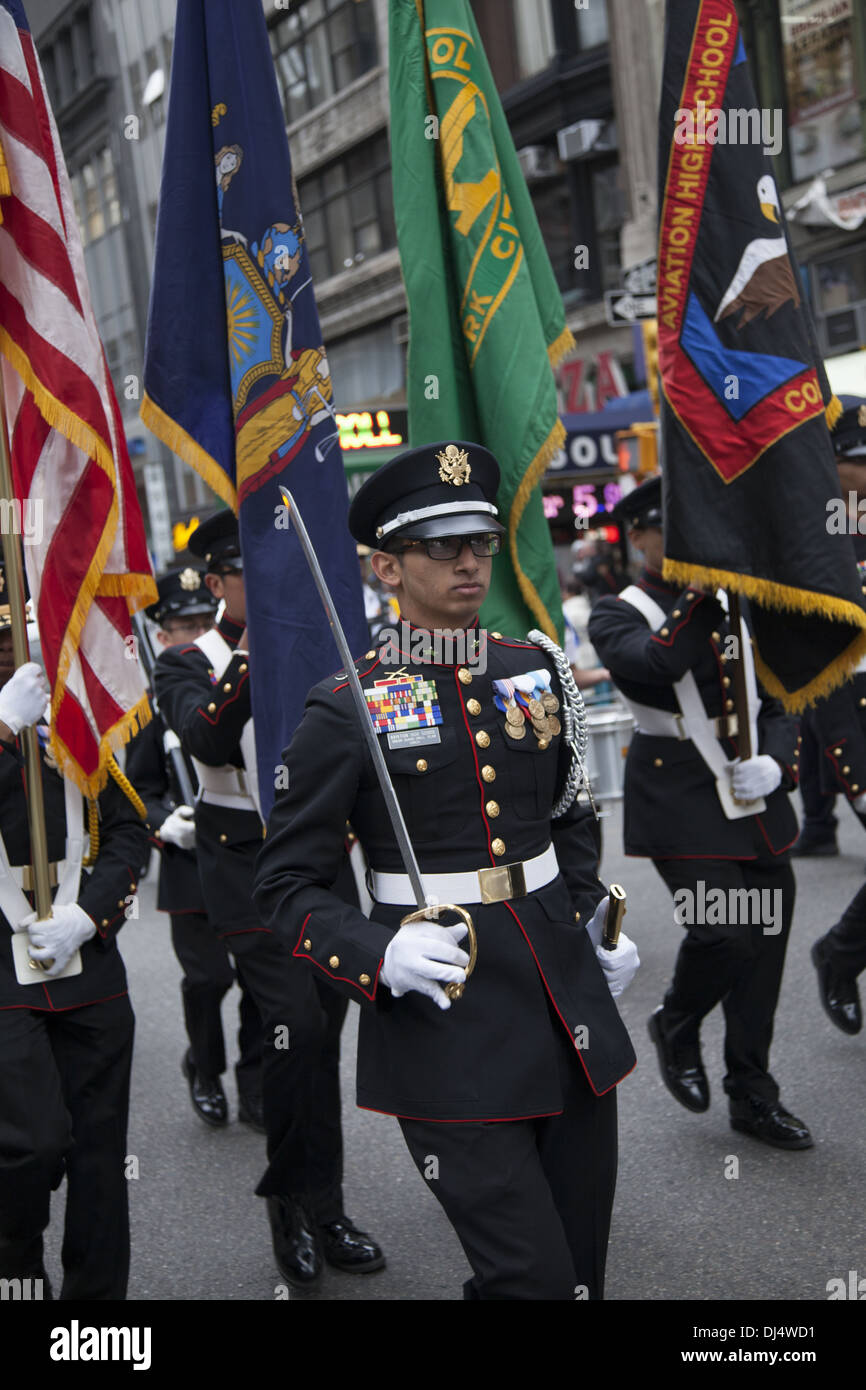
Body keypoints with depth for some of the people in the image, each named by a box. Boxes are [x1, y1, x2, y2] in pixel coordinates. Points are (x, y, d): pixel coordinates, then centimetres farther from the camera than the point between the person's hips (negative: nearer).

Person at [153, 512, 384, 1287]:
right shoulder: (188, 664, -1)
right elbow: (205, 740, -20)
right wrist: (252, 659, -31)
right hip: (246, 861, -4)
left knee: (322, 1033, 8)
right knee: (295, 1021, -16)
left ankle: (320, 1209, 21)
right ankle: (297, 1199, 2)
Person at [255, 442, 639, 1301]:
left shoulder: (537, 672, 7)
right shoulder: (347, 710, -8)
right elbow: (285, 886, -5)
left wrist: (596, 922, 10)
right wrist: (379, 958, -21)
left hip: (566, 998, 6)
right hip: (444, 1026, -5)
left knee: (583, 1264, 16)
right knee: (532, 1278, -6)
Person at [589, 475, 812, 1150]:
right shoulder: (620, 615, -3)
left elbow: (780, 701, 13)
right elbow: (657, 663, -26)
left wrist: (777, 764, -6)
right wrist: (705, 590, -24)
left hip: (756, 799, 6)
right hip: (681, 800, -6)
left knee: (766, 942, 8)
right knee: (723, 932, -18)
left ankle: (753, 1094, 24)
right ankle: (677, 1025, 15)